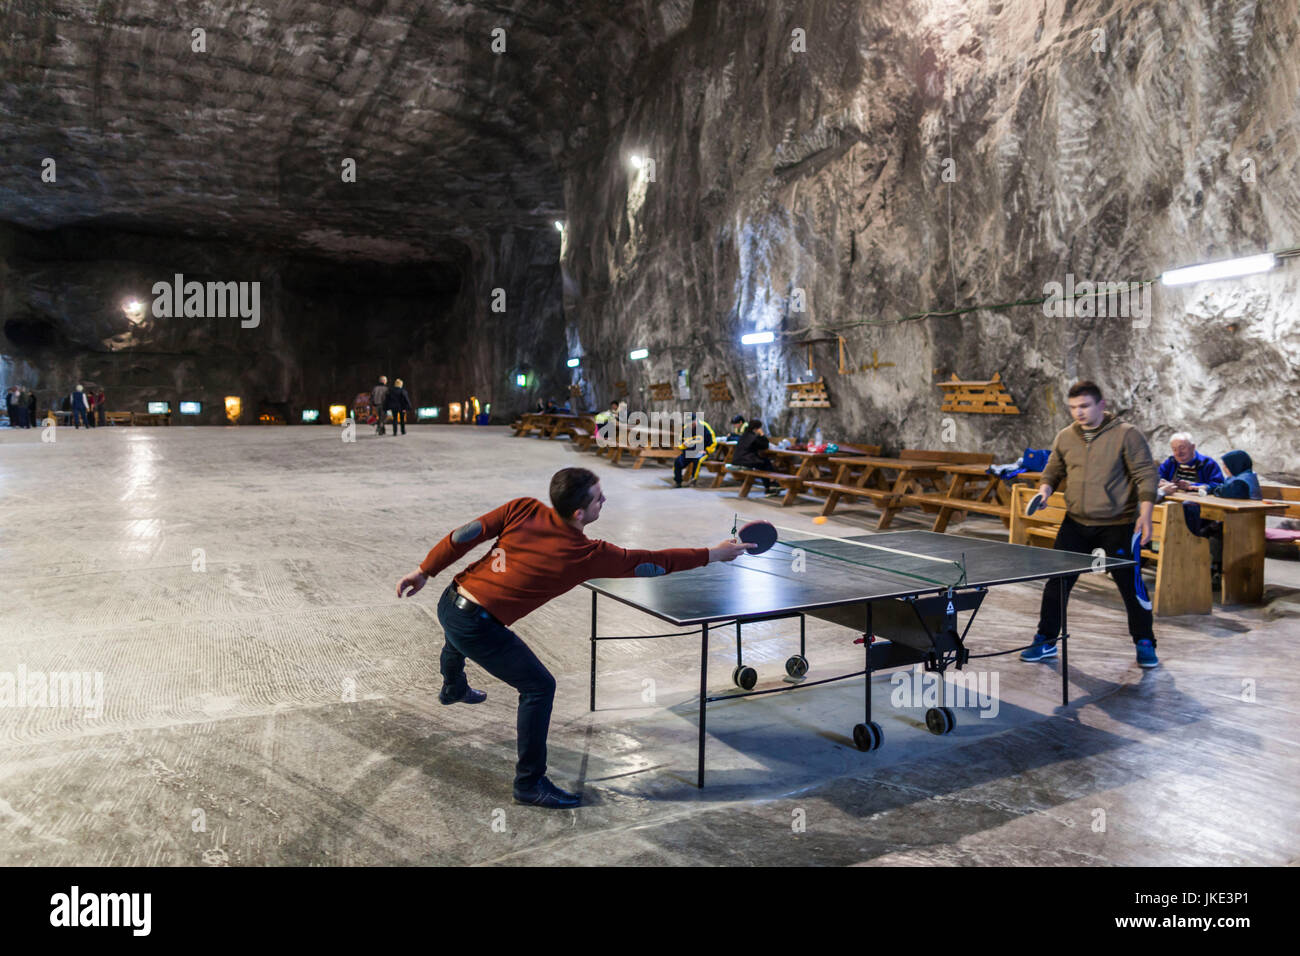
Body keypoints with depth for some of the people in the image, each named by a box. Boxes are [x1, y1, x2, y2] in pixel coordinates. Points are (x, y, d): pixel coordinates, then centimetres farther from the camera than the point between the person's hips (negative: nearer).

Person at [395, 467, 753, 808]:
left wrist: (424, 572, 5)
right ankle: (529, 783, 9)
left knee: (460, 636, 40)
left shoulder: (524, 509, -6)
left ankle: (453, 688, 76)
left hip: (449, 602, 8)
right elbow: (651, 561, -13)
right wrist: (713, 554, -3)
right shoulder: (586, 555, -18)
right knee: (539, 686, 0)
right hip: (478, 627, -8)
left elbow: (467, 534, -6)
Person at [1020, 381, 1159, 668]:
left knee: (1130, 586, 1)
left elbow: (1146, 475, -10)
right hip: (1076, 523, 4)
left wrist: (1145, 515, -21)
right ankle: (1046, 641, 15)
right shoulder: (1064, 437, 5)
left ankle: (1144, 644, 22)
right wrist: (1045, 490, -3)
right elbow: (1053, 471, 19)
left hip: (1118, 525, -4)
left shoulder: (1126, 434, -8)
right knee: (1056, 582, 2)